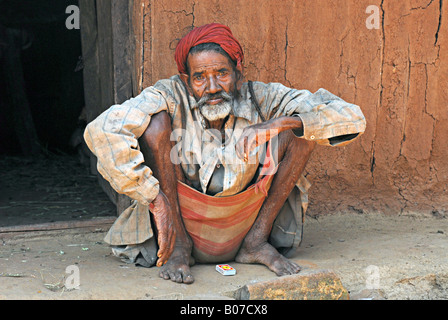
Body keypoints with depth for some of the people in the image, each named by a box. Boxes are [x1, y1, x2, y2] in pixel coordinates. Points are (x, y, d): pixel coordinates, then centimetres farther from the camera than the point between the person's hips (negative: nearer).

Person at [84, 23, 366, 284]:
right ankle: (177, 246, -10)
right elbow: (102, 132, -27)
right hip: (180, 223, -1)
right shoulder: (172, 97, -13)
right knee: (156, 120, -21)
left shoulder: (263, 99, -6)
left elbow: (352, 118, -11)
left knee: (301, 127, -11)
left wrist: (279, 123, -26)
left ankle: (257, 241, -6)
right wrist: (156, 199, -27)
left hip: (244, 226, 2)